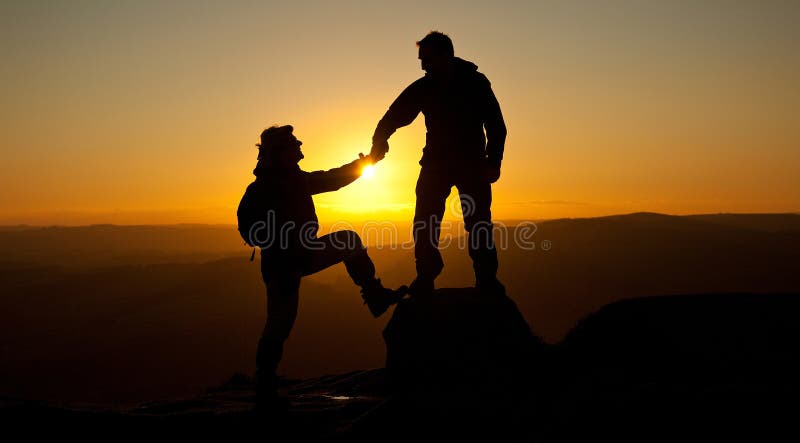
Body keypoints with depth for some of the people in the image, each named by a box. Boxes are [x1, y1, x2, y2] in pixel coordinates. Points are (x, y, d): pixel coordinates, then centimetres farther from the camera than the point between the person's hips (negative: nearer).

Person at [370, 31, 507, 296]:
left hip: (472, 163, -2)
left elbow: (496, 125, -7)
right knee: (424, 223, -5)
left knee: (478, 222, -11)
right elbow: (393, 117, 0)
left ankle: (487, 279, -4)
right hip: (436, 162, 3)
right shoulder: (422, 88, -2)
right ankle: (425, 278, 5)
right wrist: (379, 143, -18)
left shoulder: (476, 83, -9)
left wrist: (493, 162, -18)